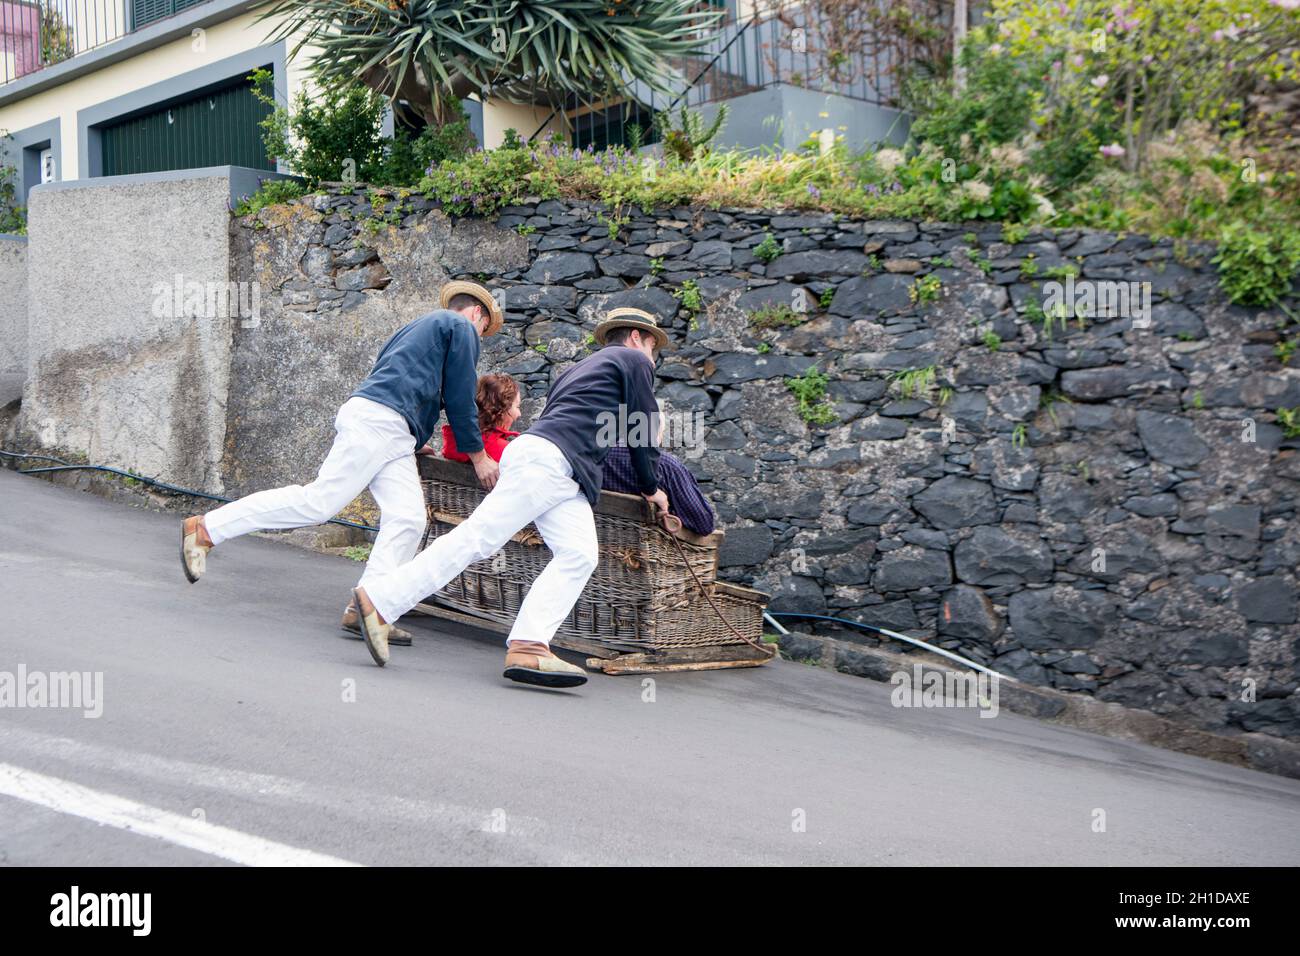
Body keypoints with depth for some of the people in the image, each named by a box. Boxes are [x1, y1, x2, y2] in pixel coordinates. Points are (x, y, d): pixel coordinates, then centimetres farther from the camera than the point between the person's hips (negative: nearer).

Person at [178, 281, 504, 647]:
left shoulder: (422, 326, 35)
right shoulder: (461, 327, 8)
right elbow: (461, 397, 2)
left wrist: (416, 445, 36)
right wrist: (477, 454, 9)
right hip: (378, 418, -10)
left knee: (408, 517, -4)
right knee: (320, 500, -15)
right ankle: (205, 528, -11)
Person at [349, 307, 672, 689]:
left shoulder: (579, 368, 35)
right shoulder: (634, 361, 11)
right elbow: (644, 430, 7)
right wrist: (651, 489, 18)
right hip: (547, 458, -9)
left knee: (580, 553, -8)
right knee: (477, 537, -14)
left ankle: (527, 647, -24)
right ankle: (379, 599, -15)